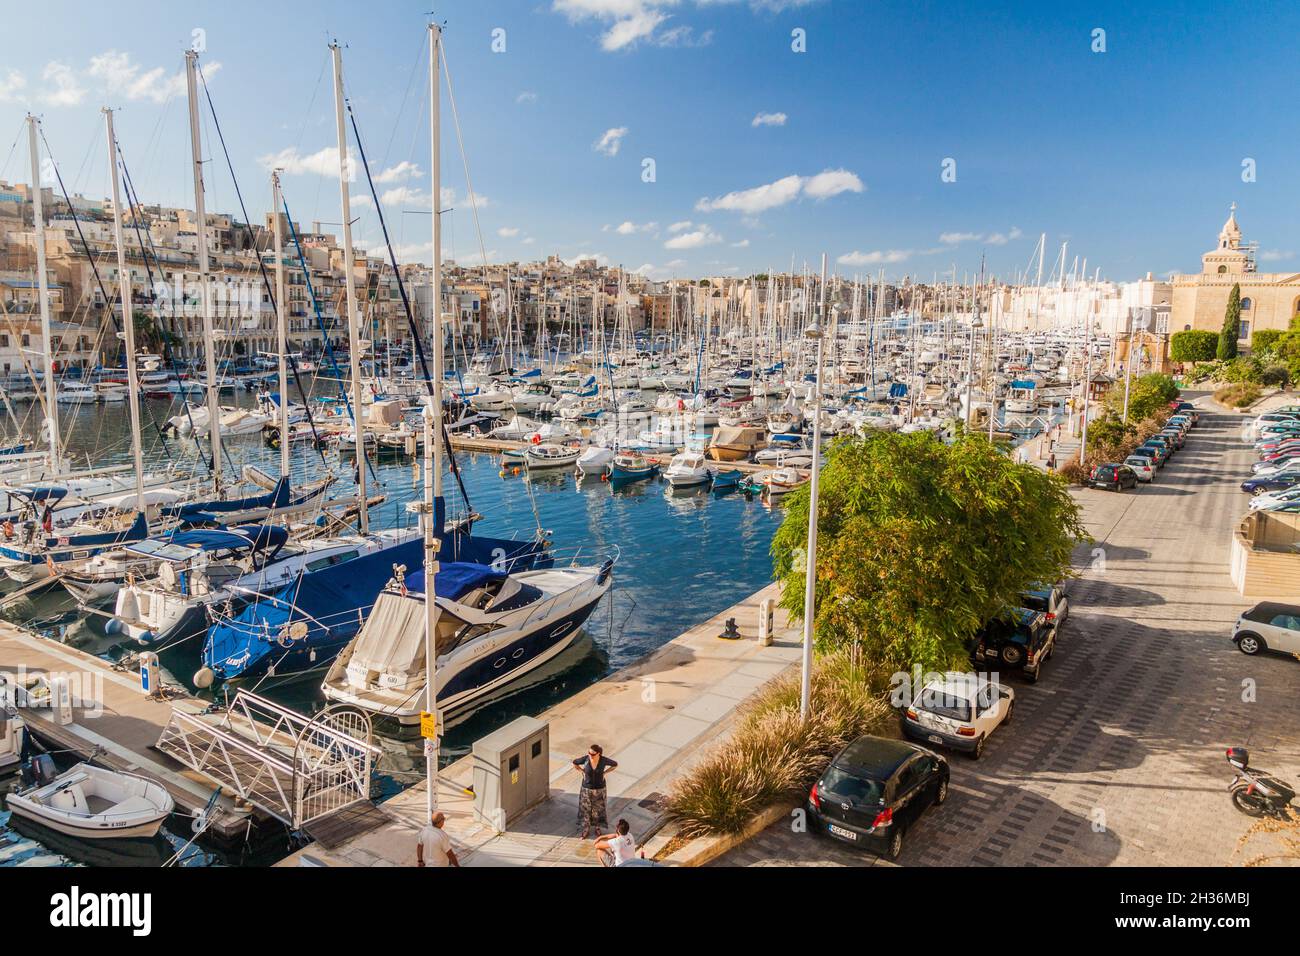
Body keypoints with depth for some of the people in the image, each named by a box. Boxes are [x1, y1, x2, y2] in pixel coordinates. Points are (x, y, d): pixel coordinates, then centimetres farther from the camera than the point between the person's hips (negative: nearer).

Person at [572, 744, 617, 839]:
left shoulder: (604, 760, -23)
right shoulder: (585, 759, -21)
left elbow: (615, 764, -4)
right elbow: (574, 763, -2)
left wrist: (604, 772, -7)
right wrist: (582, 772, -7)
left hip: (599, 788, 0)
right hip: (587, 788, 0)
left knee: (598, 809, 18)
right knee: (585, 809, 12)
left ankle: (597, 827, 41)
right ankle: (585, 829, 32)